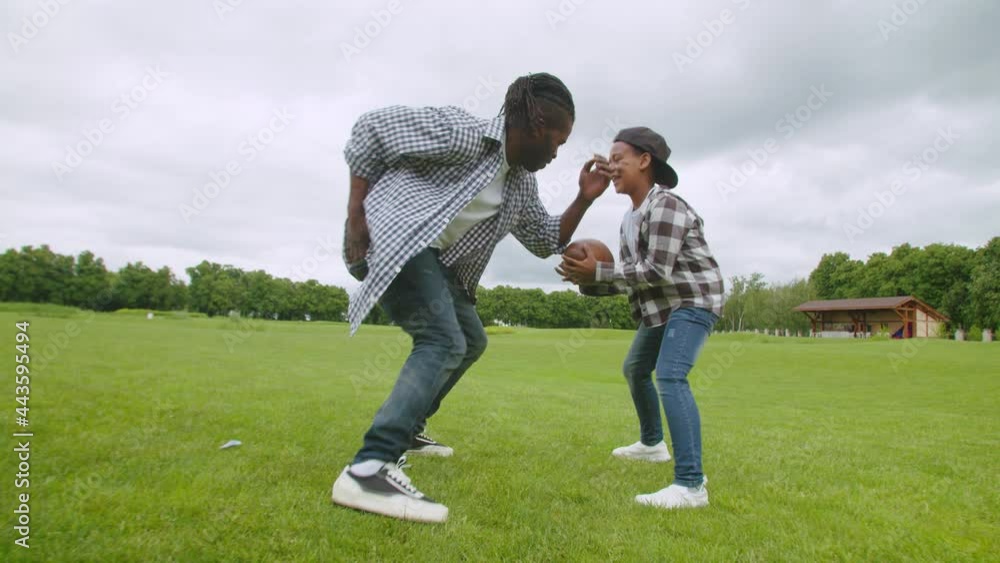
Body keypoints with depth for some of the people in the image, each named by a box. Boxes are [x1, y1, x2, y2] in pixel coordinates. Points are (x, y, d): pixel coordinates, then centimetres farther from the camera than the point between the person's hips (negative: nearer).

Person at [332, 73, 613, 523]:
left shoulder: (521, 183, 11)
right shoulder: (461, 132, -15)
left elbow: (547, 241, 20)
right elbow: (371, 128, -12)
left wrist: (584, 199, 6)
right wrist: (356, 211, -16)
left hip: (436, 259, 10)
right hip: (387, 236, -10)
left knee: (470, 341, 18)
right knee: (444, 342, -25)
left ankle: (406, 429, 29)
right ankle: (368, 470, -31)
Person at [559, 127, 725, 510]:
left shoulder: (664, 205, -20)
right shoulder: (629, 219, 10)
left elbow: (656, 271, -27)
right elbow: (628, 276, 7)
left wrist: (597, 271, -24)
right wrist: (590, 281, -11)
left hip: (693, 302, -11)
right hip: (661, 307, 11)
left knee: (670, 376, -27)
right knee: (635, 369, 23)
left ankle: (691, 484, -29)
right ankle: (652, 444, 44)